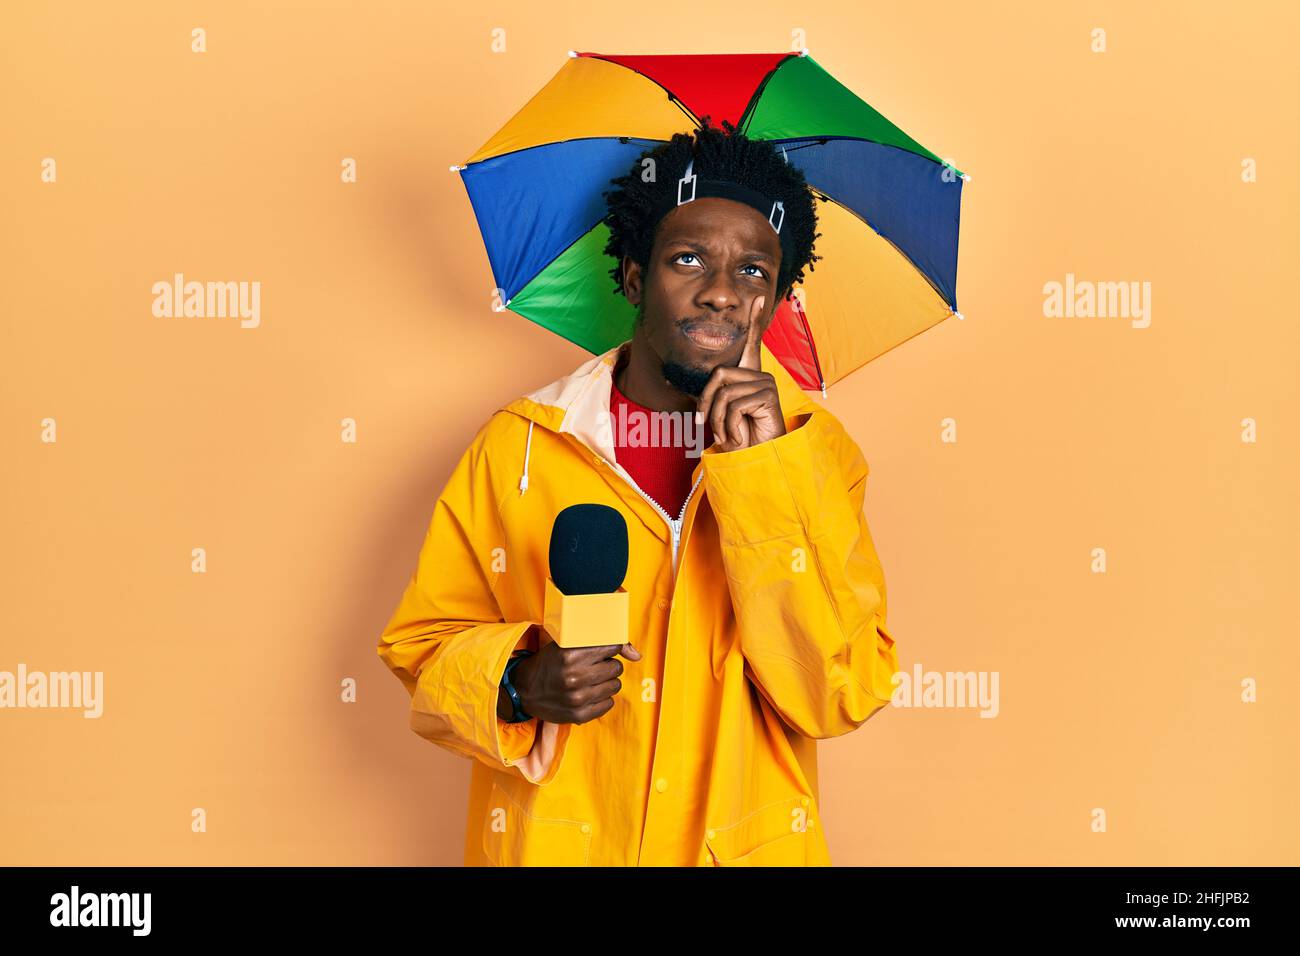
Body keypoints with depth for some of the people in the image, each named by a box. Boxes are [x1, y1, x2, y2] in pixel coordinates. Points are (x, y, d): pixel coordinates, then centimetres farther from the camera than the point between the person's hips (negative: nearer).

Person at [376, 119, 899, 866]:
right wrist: (518, 686, -20)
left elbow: (839, 698, -16)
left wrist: (765, 470, -22)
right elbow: (423, 644, 0)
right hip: (550, 844, 0)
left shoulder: (816, 452, -8)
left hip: (745, 844, 1)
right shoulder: (520, 446, -9)